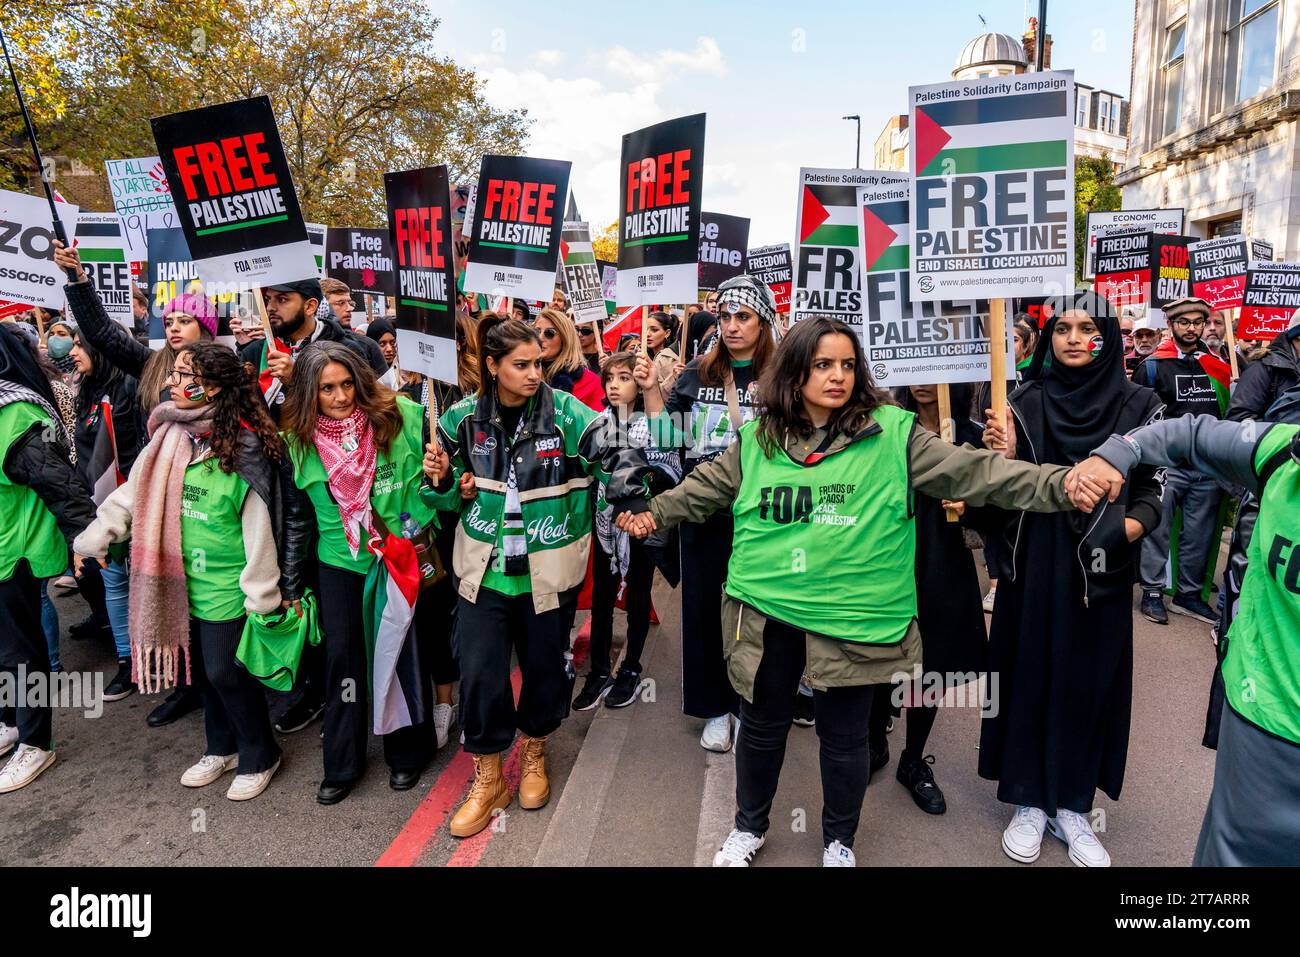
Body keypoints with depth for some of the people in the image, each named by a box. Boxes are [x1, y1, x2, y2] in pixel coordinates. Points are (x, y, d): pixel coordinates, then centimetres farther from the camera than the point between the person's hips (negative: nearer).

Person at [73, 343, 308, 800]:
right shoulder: (171, 435, 2)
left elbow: (259, 526, -17)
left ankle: (259, 756, 24)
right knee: (201, 668, 18)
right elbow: (134, 493, 10)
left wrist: (262, 594, -14)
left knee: (225, 672, 2)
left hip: (226, 586, -6)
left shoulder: (244, 446, -18)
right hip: (183, 580, 7)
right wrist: (92, 539, 8)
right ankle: (222, 747, 39)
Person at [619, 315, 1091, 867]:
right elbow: (705, 487, 15)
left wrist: (1061, 484, -19)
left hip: (850, 618, -2)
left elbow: (973, 471, -11)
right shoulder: (757, 438, 2)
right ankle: (748, 827, 45)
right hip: (766, 613, 2)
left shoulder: (891, 434, -7)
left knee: (843, 737, 16)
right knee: (761, 727, 20)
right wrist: (654, 513, 15)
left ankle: (839, 842, 43)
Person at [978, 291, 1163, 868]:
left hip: (1101, 569, 0)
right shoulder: (1026, 402, 1)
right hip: (1034, 564, 0)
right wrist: (1004, 457, -18)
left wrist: (1131, 525, -19)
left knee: (1088, 678, 9)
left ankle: (1073, 805, 26)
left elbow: (1152, 488, 1)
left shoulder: (1139, 405, 1)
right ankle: (1029, 799, 23)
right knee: (1030, 673, 7)